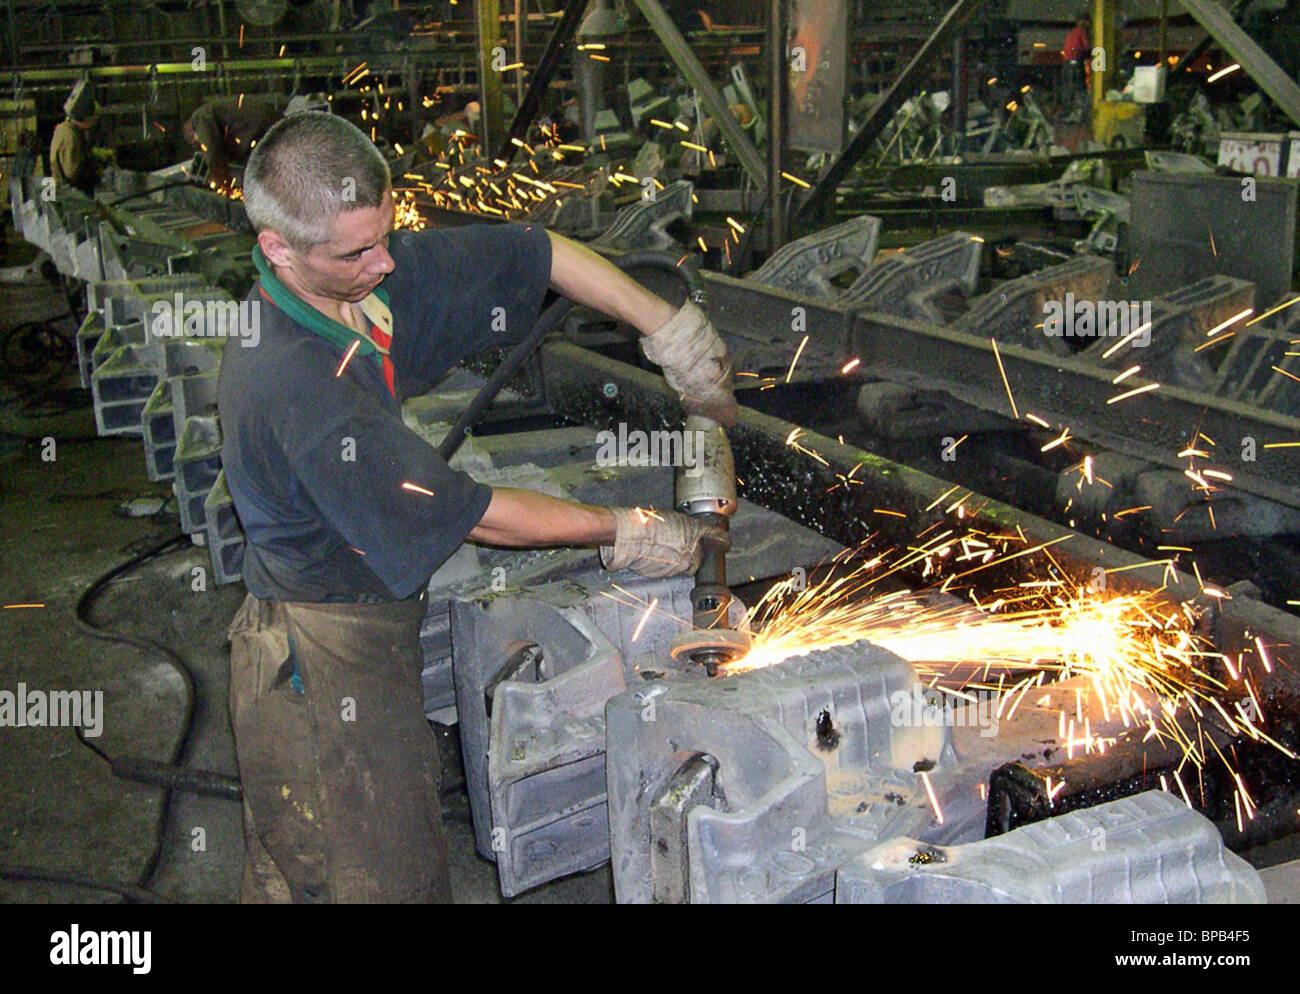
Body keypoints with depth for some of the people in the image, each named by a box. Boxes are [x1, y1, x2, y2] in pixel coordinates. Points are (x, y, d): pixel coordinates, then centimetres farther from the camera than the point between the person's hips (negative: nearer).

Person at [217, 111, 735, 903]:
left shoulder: (371, 273, -6)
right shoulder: (290, 383, -30)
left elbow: (528, 253, 3)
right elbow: (457, 511, -24)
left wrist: (664, 325, -5)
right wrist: (619, 530, -15)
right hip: (325, 664, -8)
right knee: (380, 875, 6)